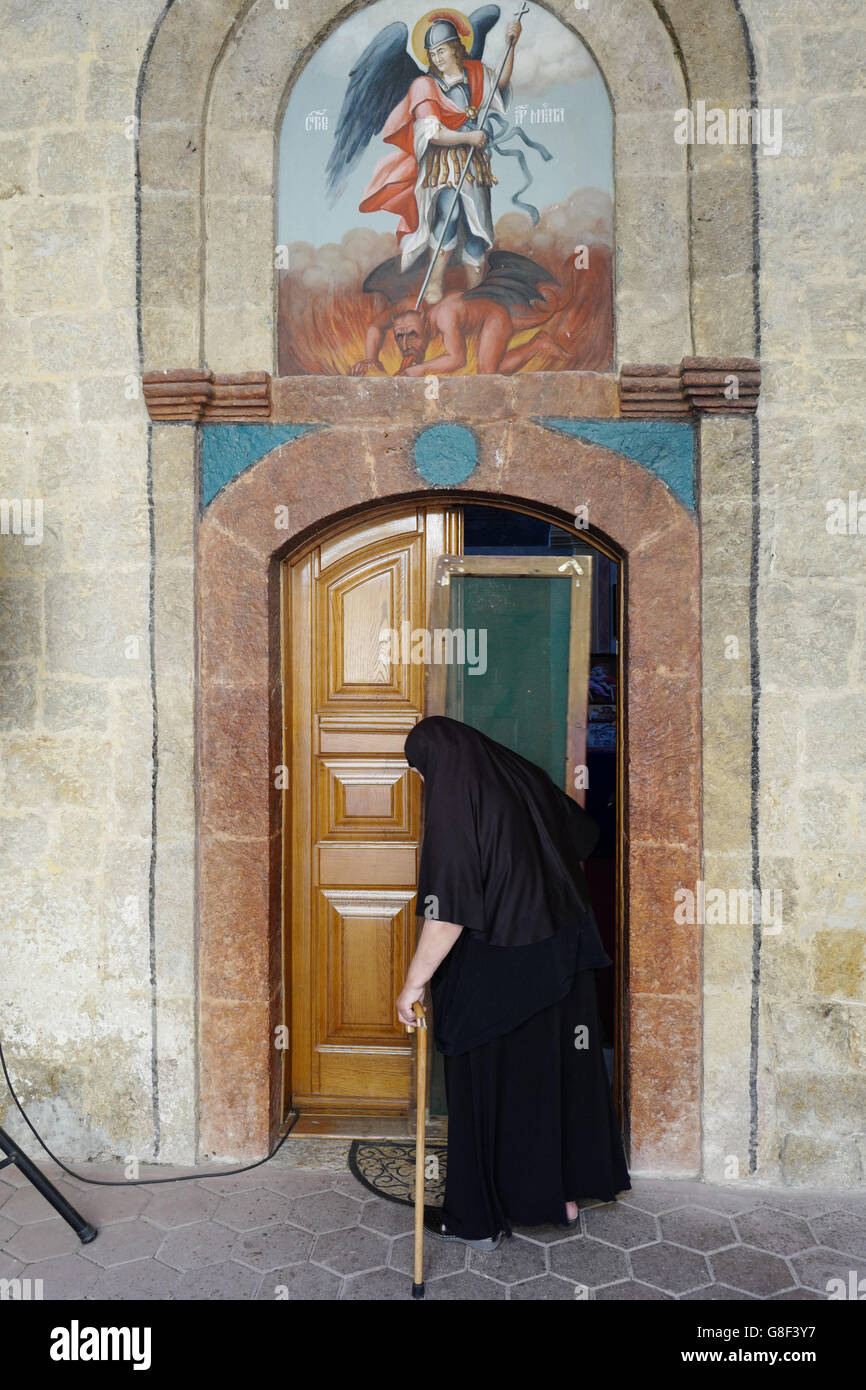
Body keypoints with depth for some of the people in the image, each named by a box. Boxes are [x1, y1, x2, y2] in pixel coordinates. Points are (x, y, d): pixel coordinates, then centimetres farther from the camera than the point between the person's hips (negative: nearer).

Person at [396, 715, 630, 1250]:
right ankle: (565, 1194, 34)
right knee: (563, 1071, 18)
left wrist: (415, 981, -17)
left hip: (496, 975, -7)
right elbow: (584, 836, 17)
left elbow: (449, 912, -24)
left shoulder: (453, 803, -19)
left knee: (490, 1086, 8)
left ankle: (481, 1219, 22)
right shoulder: (526, 778, 1)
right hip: (563, 960, 7)